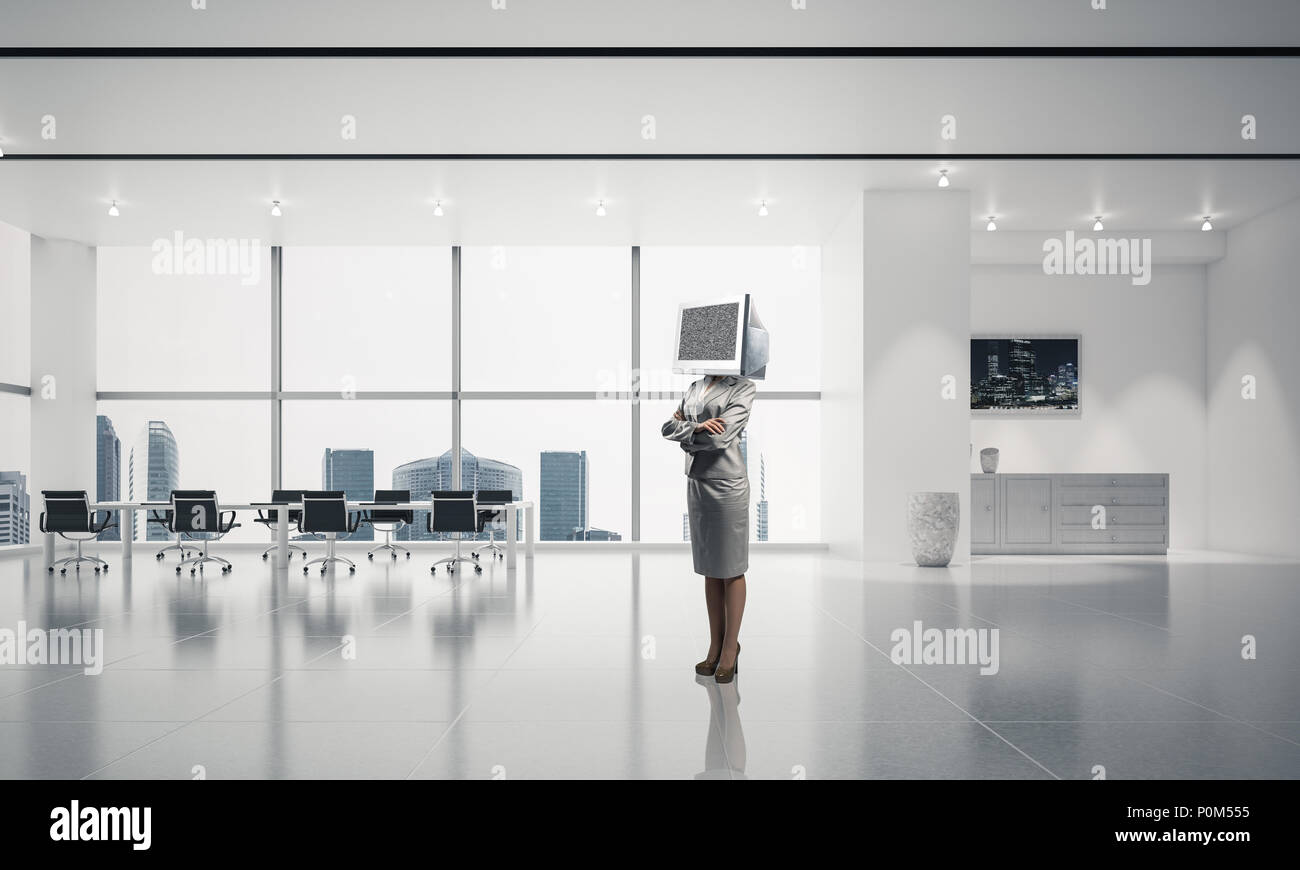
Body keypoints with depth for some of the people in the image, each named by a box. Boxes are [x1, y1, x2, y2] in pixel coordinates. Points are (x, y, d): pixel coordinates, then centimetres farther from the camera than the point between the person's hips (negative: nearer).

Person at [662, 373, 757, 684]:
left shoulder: (743, 387, -8)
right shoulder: (695, 388, 12)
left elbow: (720, 437, -19)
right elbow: (667, 429, 3)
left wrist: (684, 426, -4)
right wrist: (696, 427, -15)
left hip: (727, 484, -6)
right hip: (696, 482, 6)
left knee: (731, 570, 3)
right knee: (709, 570, 12)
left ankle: (730, 649, 13)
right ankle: (715, 646, 20)